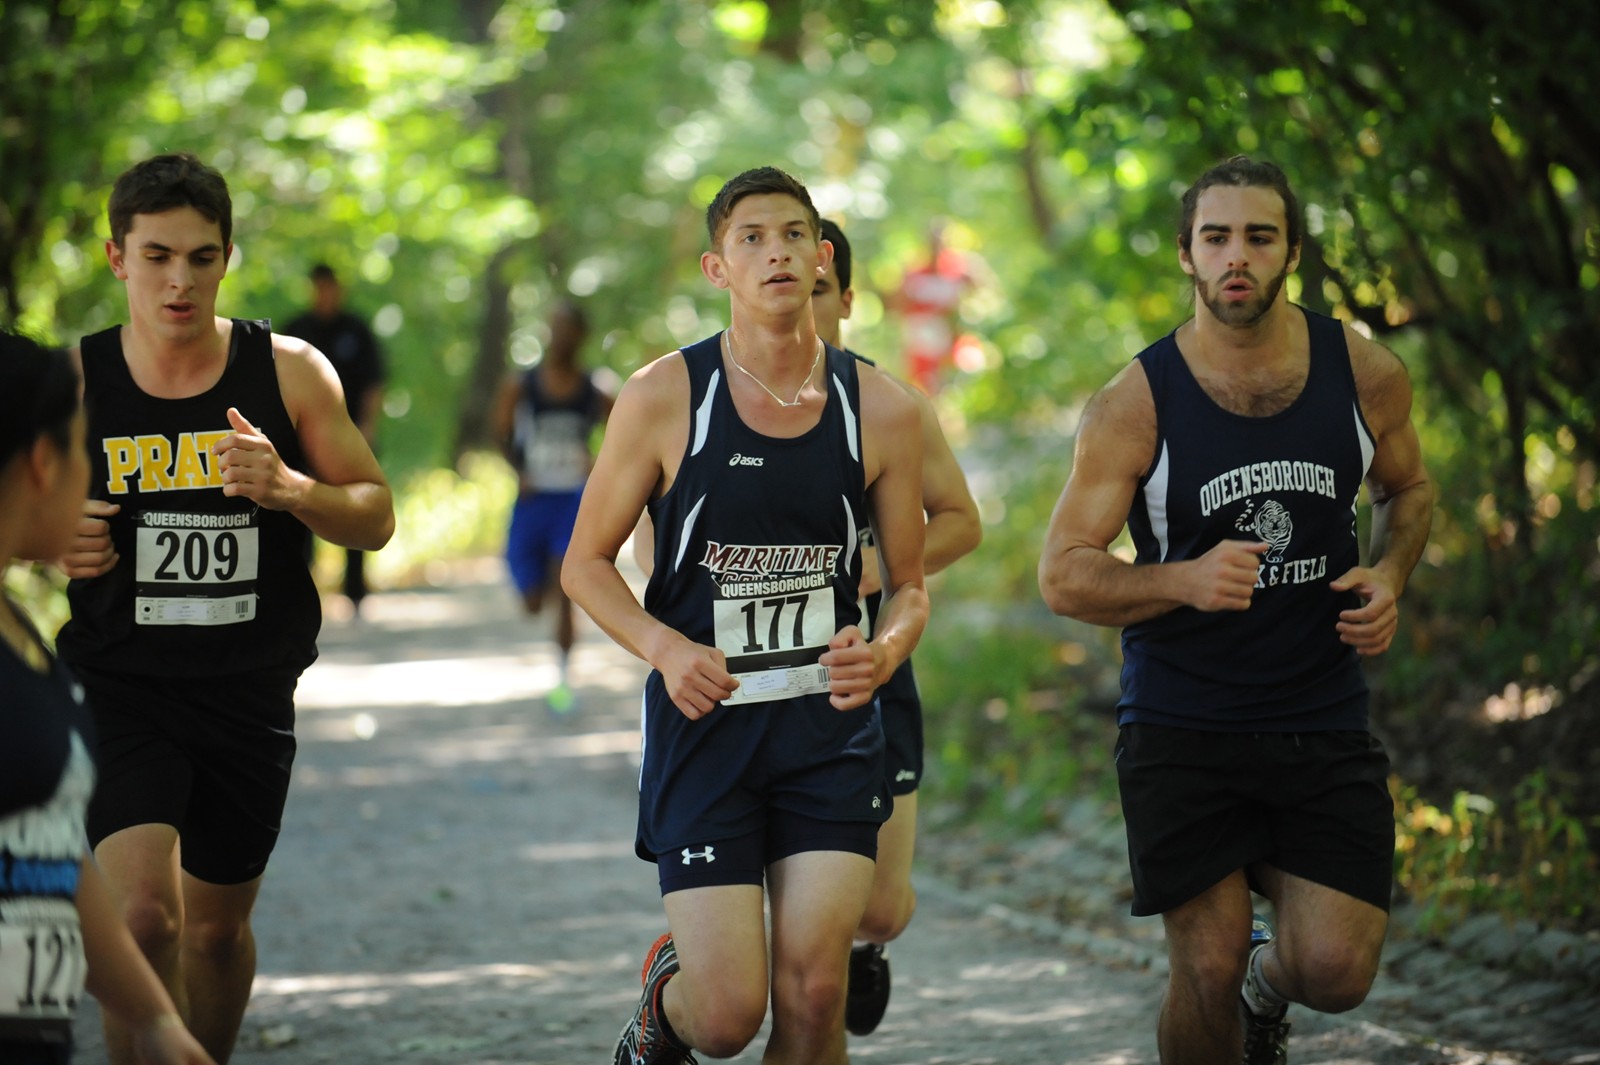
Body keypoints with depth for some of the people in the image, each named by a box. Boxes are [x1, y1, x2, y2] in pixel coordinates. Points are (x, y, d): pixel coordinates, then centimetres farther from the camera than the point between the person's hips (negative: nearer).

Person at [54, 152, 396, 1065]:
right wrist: (53, 547, -16)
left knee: (218, 926, 14)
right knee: (143, 914, -20)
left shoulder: (289, 372, -1)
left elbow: (375, 518, 2)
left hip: (250, 693, 2)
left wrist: (288, 487, -19)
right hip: (119, 686, -2)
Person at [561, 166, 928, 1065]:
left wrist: (884, 652, -13)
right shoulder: (665, 398, -5)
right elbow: (587, 562, 2)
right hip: (704, 723, -2)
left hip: (831, 729, 2)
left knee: (813, 993, -8)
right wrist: (665, 648, -17)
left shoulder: (881, 410, 0)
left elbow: (910, 586, 10)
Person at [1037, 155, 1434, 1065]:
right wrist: (1184, 582, -26)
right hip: (1182, 726, -2)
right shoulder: (1136, 404, -10)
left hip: (1324, 718, 2)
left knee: (1337, 972, -7)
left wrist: (1388, 578, -4)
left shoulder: (1366, 376, -2)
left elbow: (1409, 490, 18)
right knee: (1207, 973, -6)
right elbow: (1064, 574, -8)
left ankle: (1270, 977, 30)